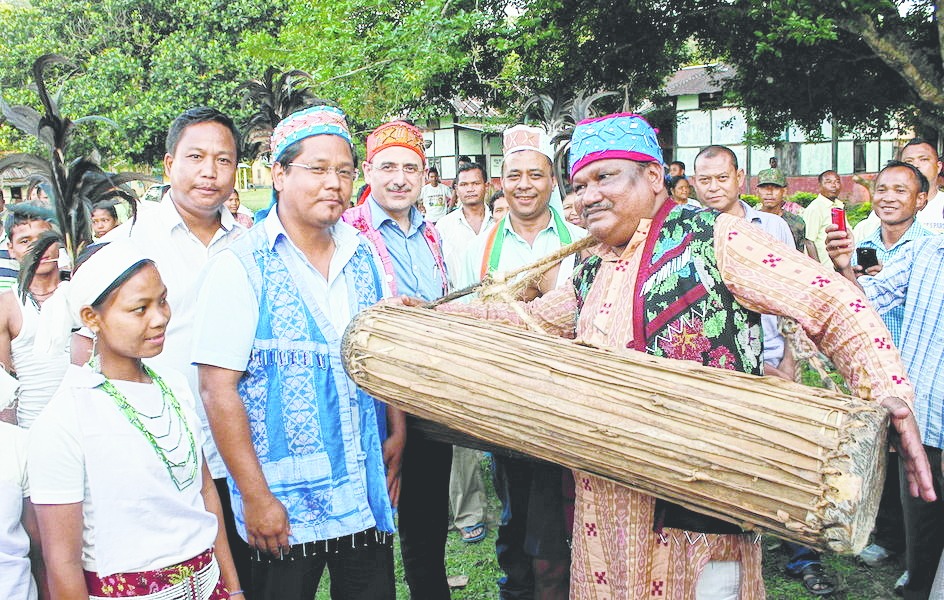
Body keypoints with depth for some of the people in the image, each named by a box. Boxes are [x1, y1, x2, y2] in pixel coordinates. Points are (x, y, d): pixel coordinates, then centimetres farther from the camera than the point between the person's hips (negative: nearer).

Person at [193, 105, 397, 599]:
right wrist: (255, 497, -14)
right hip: (285, 509, -5)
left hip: (368, 498, 5)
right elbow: (218, 390, -13)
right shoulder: (242, 266, -10)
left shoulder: (362, 257, 6)